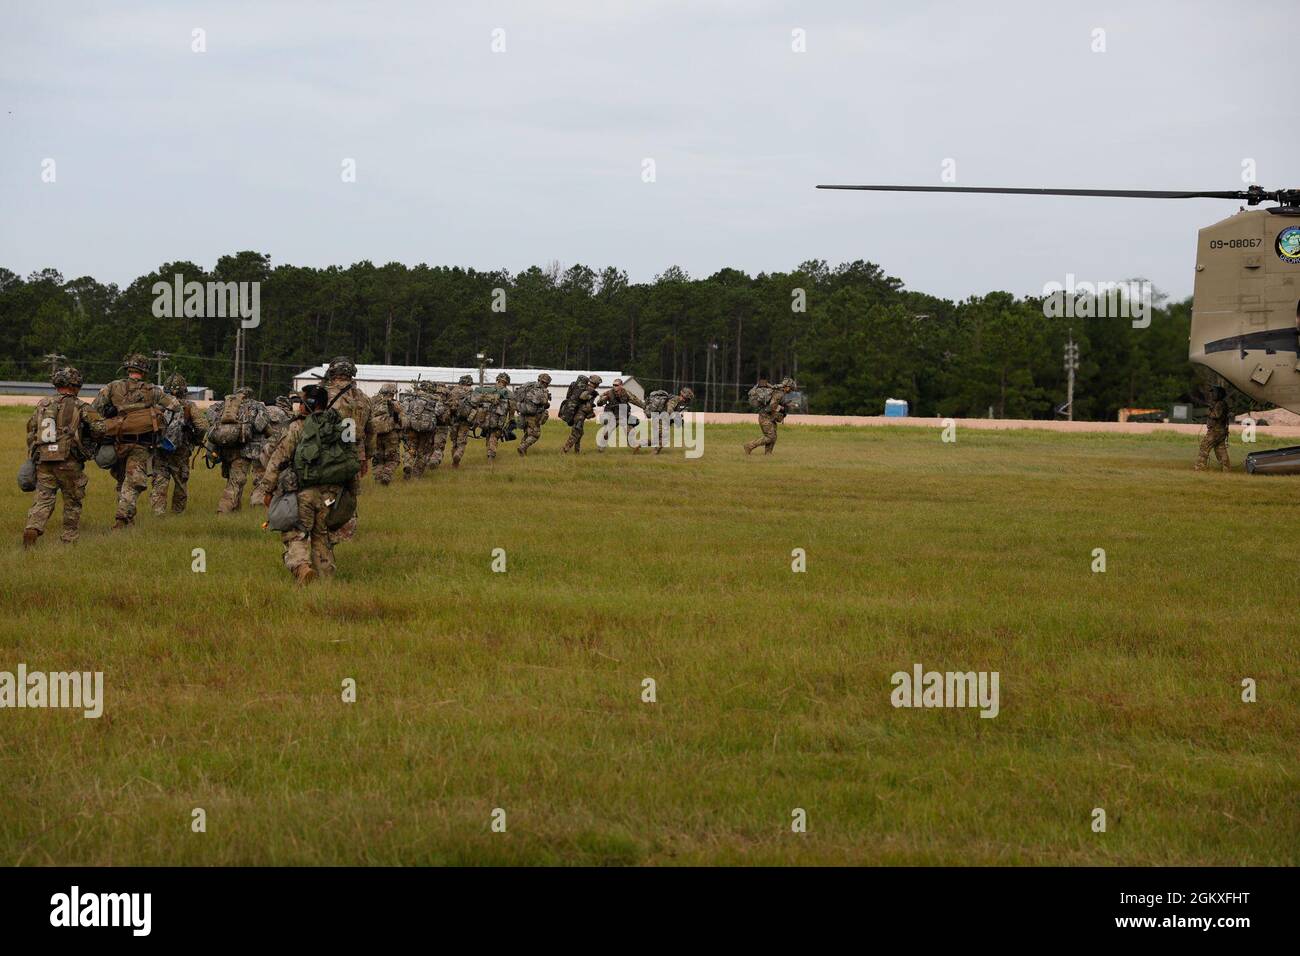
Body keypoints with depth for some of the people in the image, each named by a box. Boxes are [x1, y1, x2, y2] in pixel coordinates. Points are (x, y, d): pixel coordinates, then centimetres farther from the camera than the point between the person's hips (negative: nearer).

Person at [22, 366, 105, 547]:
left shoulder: (42, 405, 12)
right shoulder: (79, 407, -2)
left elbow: (30, 433, 16)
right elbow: (100, 427, -9)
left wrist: (32, 458, 24)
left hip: (43, 460, 3)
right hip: (69, 462, -3)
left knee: (43, 499, 3)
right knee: (73, 501, 12)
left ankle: (32, 529, -21)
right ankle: (69, 539, 16)